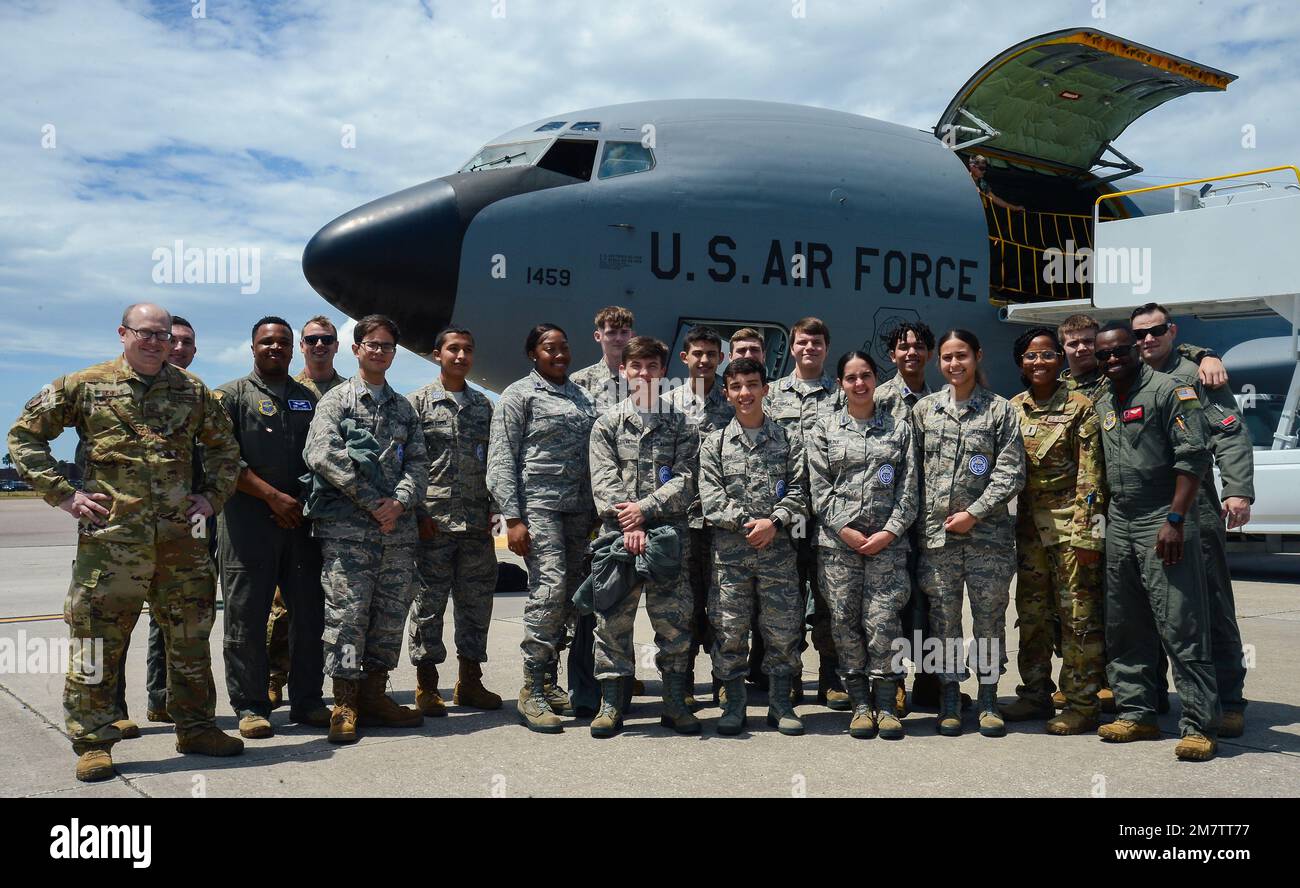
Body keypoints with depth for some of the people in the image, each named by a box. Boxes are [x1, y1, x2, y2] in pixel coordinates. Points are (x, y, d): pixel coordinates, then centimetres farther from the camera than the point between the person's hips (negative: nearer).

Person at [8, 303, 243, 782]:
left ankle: (196, 727, 24)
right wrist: (63, 494, -2)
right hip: (110, 533, -3)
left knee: (190, 634, 10)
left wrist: (213, 495, 11)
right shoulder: (84, 385, 3)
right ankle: (92, 742, 11)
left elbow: (225, 445, 22)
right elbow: (25, 435, 6)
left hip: (181, 535, 3)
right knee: (98, 636, -1)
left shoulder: (192, 390, 11)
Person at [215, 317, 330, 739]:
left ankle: (307, 700, 16)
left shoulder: (308, 398, 18)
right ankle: (251, 706, 9)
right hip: (248, 520, -4)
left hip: (302, 520, 4)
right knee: (246, 615, 0)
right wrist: (272, 496, -12)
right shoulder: (232, 395, 5)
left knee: (311, 612, 5)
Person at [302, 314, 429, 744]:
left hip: (398, 528, 5)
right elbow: (323, 455, -9)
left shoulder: (404, 408, 19)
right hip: (347, 527, -5)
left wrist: (400, 502, -9)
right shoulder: (336, 399, 5)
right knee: (347, 612, -6)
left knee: (391, 612, 6)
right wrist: (374, 503, -13)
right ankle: (345, 704, 2)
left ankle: (374, 695, 17)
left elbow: (418, 463, 12)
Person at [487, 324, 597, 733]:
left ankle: (549, 681, 18)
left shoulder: (581, 396, 19)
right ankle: (531, 691, -9)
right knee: (549, 586, -16)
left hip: (578, 509, 6)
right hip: (538, 504, -6)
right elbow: (501, 460, -4)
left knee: (570, 594, 6)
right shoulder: (520, 395, 2)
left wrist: (596, 512, 15)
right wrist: (513, 519, -12)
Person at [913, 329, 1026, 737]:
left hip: (987, 531, -2)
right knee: (943, 618, 5)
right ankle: (949, 700, 15)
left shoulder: (999, 409, 2)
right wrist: (917, 516, 1)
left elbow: (1011, 473, -4)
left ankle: (988, 700, 15)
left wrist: (973, 513, -10)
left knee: (990, 615, 4)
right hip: (936, 532, 2)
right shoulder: (924, 409, 9)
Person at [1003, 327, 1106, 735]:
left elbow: (1091, 476, -9)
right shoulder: (1013, 408, 10)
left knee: (1078, 615, -3)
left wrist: (1087, 533, -15)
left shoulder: (1079, 407, -5)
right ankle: (1035, 696, 23)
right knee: (1031, 613, 12)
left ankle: (1082, 705, 5)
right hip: (1029, 525, 6)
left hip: (1069, 522, -6)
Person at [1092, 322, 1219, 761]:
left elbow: (1193, 456, -13)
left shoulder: (1169, 390, -6)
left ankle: (1199, 726, 0)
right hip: (1118, 526, 8)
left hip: (1163, 523, -7)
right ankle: (1136, 714, 20)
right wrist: (1103, 517, 15)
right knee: (1125, 629, 11)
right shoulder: (1102, 403, 16)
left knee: (1182, 628, -6)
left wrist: (1174, 520, -18)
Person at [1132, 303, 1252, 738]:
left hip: (1193, 510, -5)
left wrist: (1238, 490, -18)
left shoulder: (1194, 376, 2)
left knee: (1213, 608, -1)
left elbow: (1231, 436, -6)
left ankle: (1228, 701, 6)